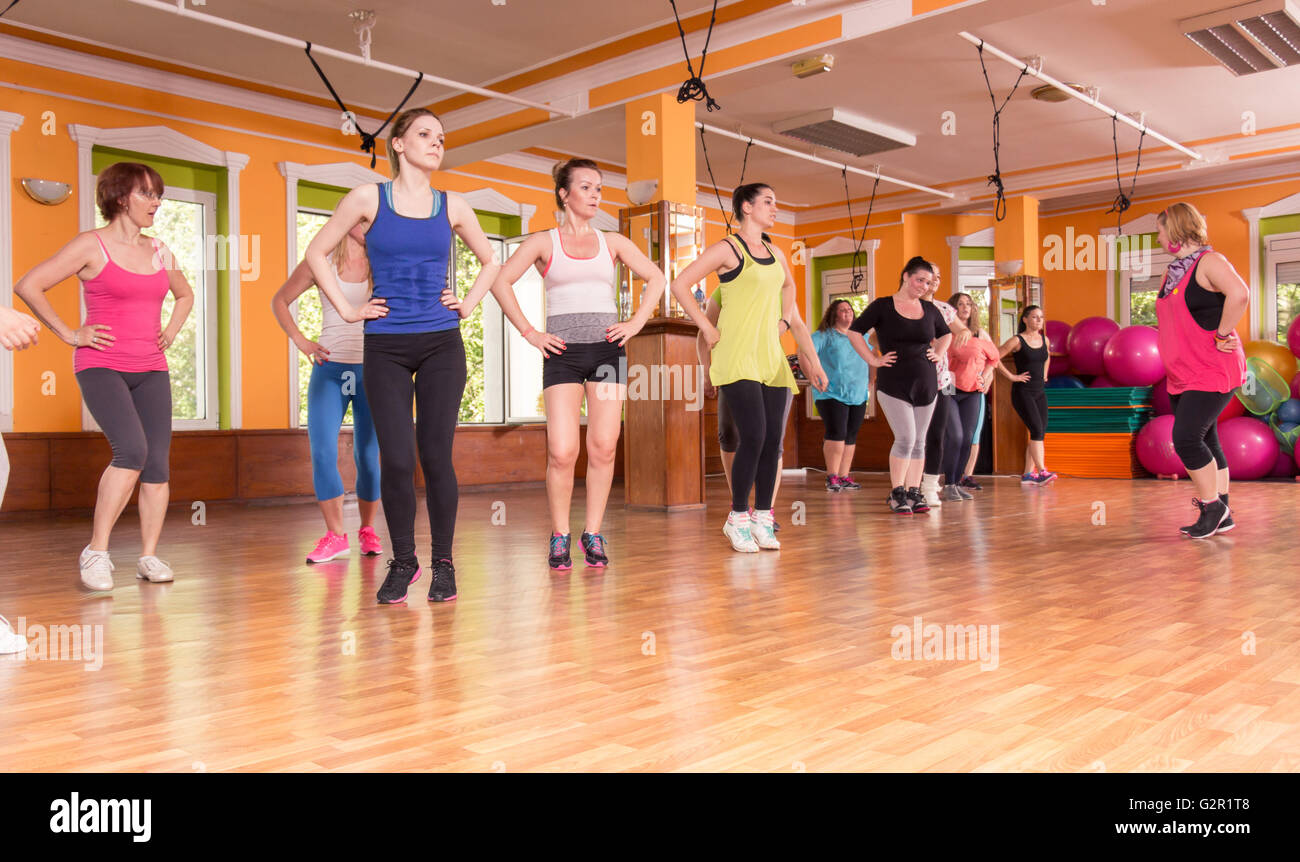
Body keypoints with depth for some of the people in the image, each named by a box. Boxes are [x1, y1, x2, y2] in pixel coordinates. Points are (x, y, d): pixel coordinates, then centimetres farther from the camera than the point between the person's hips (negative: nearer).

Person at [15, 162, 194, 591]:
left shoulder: (159, 251, 13)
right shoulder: (91, 245, -3)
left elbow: (185, 294, 32)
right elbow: (28, 285, -6)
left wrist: (171, 332, 17)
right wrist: (69, 334, -7)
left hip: (151, 369, 5)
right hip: (101, 366, -5)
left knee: (158, 460, -3)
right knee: (132, 448, -24)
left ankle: (149, 556, 6)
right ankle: (96, 551, -12)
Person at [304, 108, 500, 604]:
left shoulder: (452, 206, 9)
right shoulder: (369, 198, 3)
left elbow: (490, 261, 22)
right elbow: (317, 253, 9)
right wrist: (347, 309, 2)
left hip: (441, 344, 1)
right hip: (386, 347, -1)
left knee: (436, 456, -1)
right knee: (396, 460, -4)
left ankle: (443, 563, 12)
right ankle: (402, 562, 13)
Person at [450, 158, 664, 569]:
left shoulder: (613, 243, 14)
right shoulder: (543, 242, 6)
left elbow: (655, 278, 17)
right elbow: (501, 280, -2)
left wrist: (636, 323, 6)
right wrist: (529, 332, -7)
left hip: (607, 348, 2)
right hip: (563, 351, -2)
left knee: (603, 447, -1)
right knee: (562, 452, -9)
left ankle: (593, 534, 11)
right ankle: (560, 535, 8)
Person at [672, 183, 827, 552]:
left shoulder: (775, 254, 17)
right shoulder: (727, 249, -3)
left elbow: (788, 284, 38)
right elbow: (680, 285, -9)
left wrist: (785, 317, 21)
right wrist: (707, 328, -10)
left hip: (770, 356, 7)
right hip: (737, 356, -7)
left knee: (773, 438, 3)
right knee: (754, 436, -14)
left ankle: (762, 518, 13)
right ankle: (738, 519, 1)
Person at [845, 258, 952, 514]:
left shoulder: (930, 310, 13)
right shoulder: (883, 306, -2)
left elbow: (946, 334, 30)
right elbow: (854, 332, -4)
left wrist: (938, 353, 12)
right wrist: (873, 360, -9)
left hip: (926, 383, 5)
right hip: (893, 384, -5)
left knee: (919, 441, 7)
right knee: (906, 438, -13)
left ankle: (913, 493, 14)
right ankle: (897, 493, -1)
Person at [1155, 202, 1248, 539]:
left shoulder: (1208, 262, -12)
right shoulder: (1173, 271, 14)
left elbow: (1238, 293, -32)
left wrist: (1222, 335, -24)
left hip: (1211, 372, -9)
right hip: (1182, 374, 9)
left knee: (1186, 439, -15)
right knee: (1203, 443, 10)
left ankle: (1212, 506, 1)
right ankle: (1221, 515, 17)